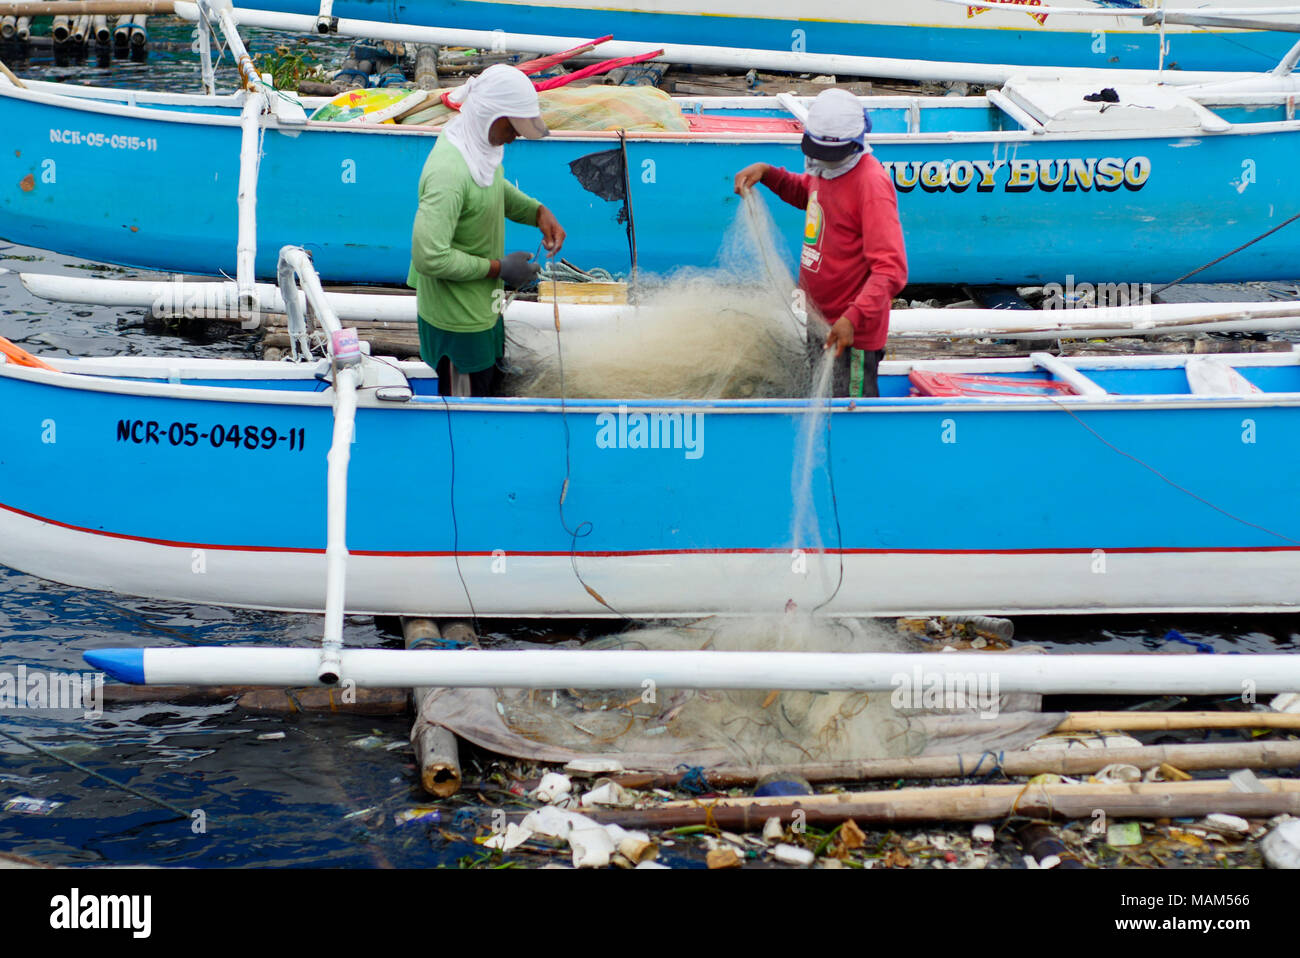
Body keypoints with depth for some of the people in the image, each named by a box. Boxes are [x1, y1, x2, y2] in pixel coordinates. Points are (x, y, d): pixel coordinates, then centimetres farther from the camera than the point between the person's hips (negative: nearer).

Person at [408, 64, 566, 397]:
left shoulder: (479, 144, -2)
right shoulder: (450, 171, -33)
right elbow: (429, 256, -35)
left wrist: (538, 212, 2)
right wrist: (498, 268, -25)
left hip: (481, 307, 9)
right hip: (457, 321, -9)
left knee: (489, 386, 26)